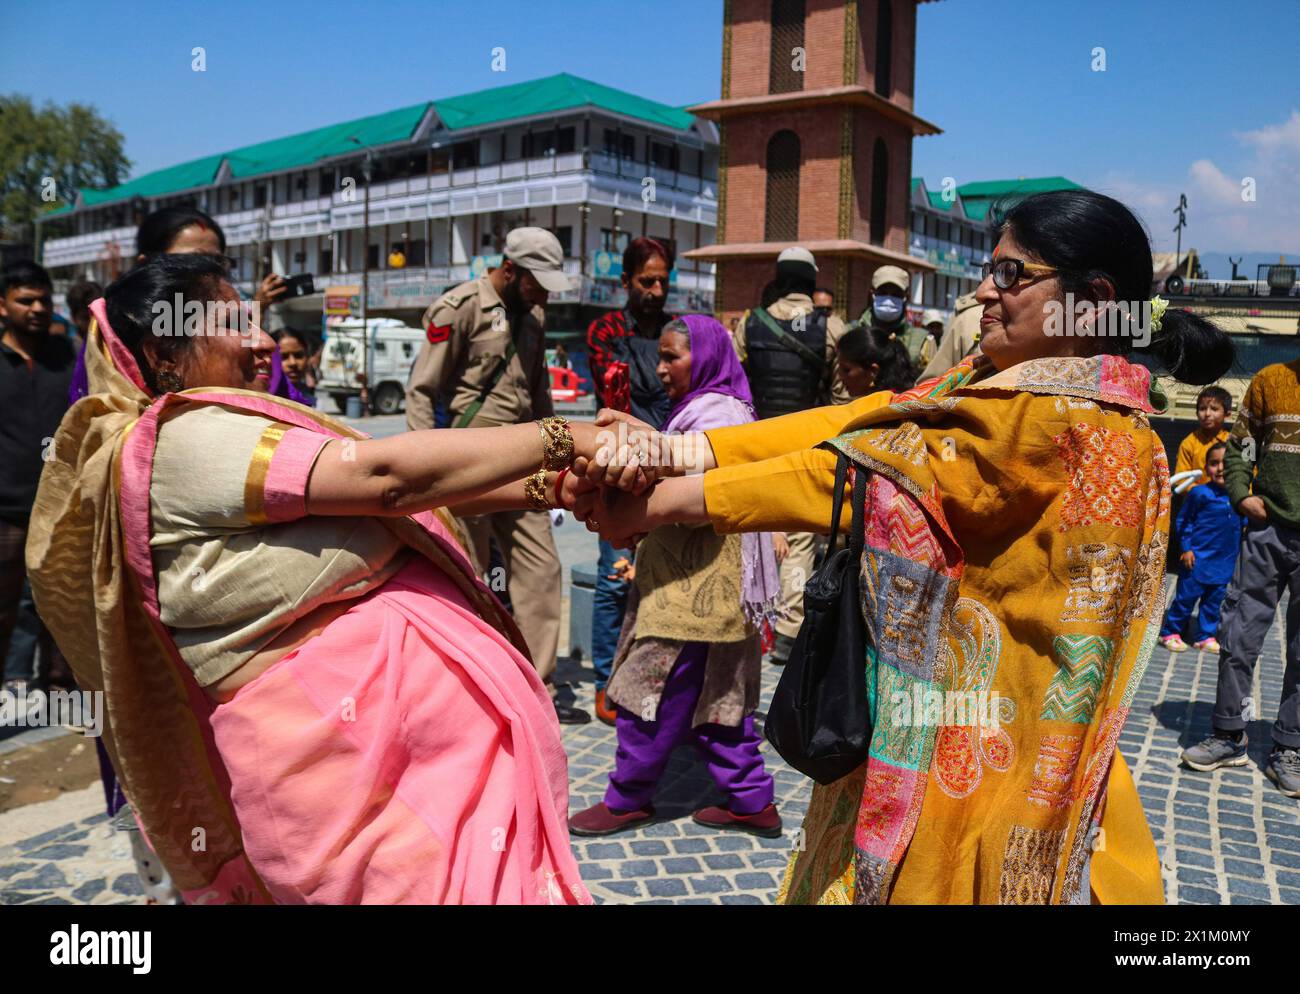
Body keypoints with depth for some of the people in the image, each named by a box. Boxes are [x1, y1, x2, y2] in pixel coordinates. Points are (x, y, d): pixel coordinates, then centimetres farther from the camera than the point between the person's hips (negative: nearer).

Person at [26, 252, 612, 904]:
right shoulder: (184, 438, -14)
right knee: (464, 877, -4)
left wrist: (546, 487, 0)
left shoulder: (216, 436, 16)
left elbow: (386, 494, 10)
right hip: (347, 706, -10)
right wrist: (566, 439, -19)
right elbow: (385, 477, -23)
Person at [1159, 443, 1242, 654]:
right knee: (1187, 596, 1)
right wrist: (1186, 548, -7)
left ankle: (1206, 636, 25)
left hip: (1225, 560, 5)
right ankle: (1170, 633, 15)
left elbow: (1244, 523, 15)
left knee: (1215, 599, 12)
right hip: (1198, 557, -4)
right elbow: (1184, 521, -3)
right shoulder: (1200, 493, -11)